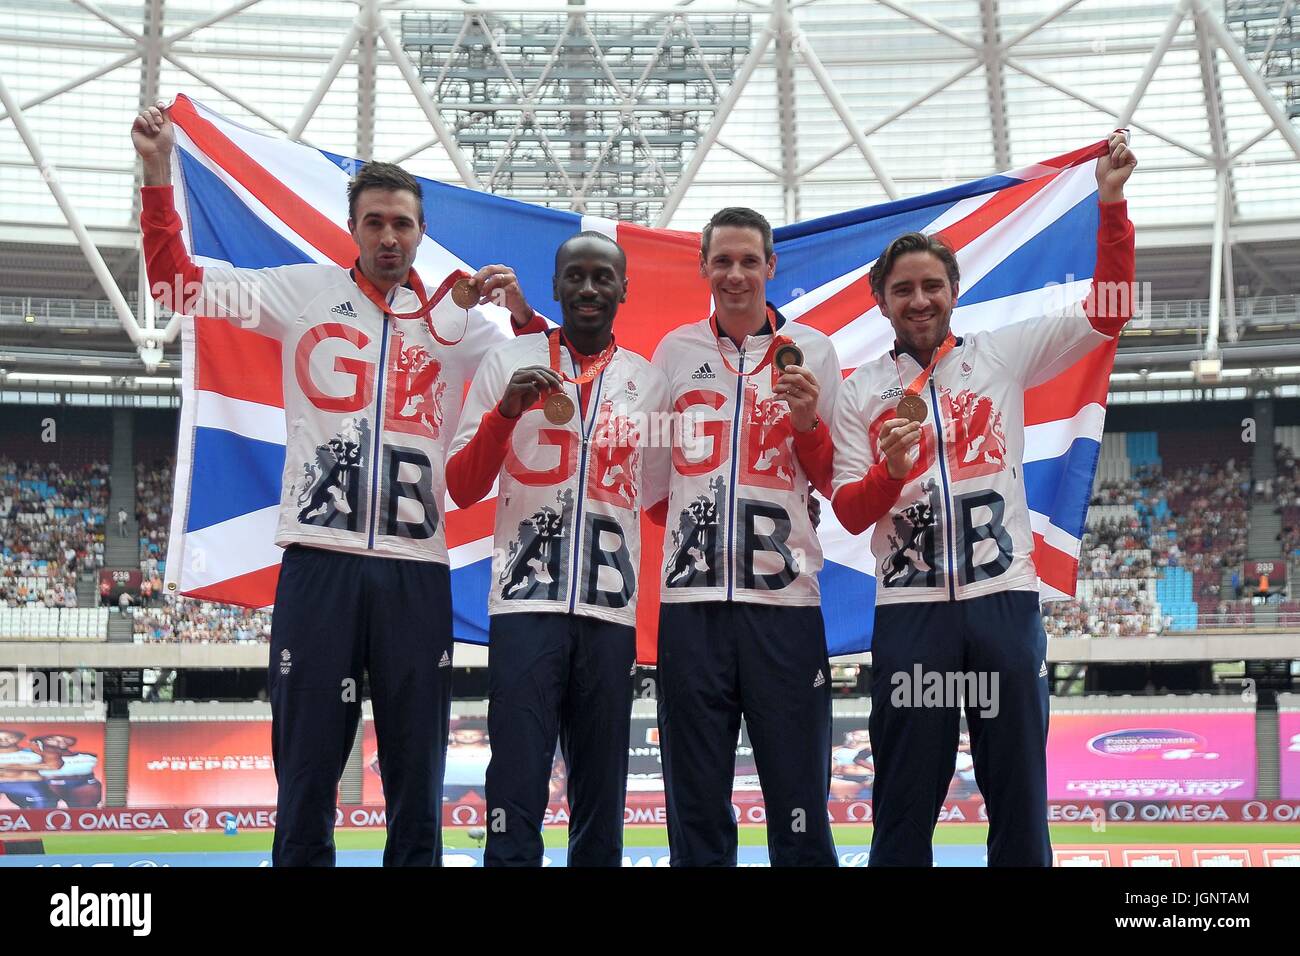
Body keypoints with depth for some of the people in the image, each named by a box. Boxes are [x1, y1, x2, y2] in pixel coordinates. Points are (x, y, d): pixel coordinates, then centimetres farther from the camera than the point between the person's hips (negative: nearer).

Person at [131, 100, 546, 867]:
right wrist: (158, 171, -6)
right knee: (306, 771, 3)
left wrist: (522, 313, -6)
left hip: (417, 569, 2)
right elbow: (177, 283, 4)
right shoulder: (304, 292, 6)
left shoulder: (458, 319, 11)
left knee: (418, 780, 8)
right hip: (320, 559, -2)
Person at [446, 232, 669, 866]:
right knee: (515, 802, -8)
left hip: (611, 611, 3)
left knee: (601, 802, 6)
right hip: (526, 604, -2)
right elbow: (462, 489, 3)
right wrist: (506, 410, -13)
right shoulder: (507, 363, 7)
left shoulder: (649, 382, 13)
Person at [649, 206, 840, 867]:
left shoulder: (810, 350, 8)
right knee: (696, 806, 6)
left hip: (784, 596, -2)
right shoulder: (674, 351, 13)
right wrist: (687, 529, 7)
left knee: (799, 799, 0)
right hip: (691, 597, 2)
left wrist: (808, 422, -8)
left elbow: (838, 482, 7)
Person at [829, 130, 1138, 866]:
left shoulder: (1001, 356, 8)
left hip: (1005, 602, 0)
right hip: (910, 611, 0)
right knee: (905, 807, 5)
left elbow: (1106, 315, 2)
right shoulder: (861, 392, 8)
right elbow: (849, 514, 3)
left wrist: (1112, 207, -6)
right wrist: (891, 470, -18)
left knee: (1020, 798, 5)